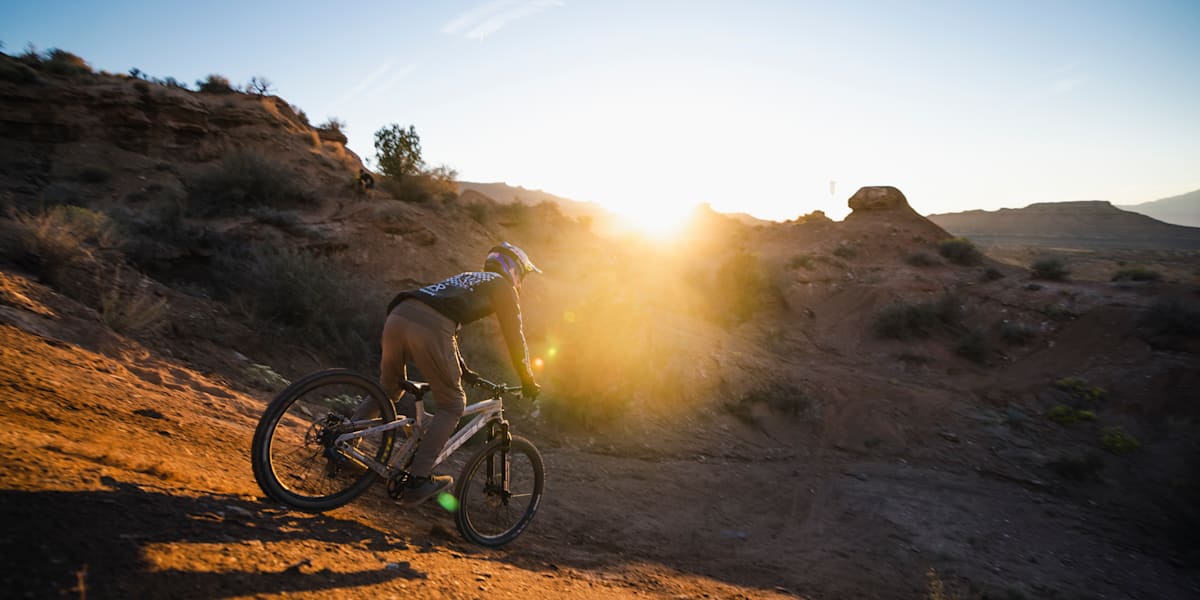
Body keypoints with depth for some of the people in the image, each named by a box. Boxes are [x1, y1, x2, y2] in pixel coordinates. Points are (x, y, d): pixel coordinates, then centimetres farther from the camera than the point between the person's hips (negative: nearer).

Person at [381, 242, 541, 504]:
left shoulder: (466, 278, 40)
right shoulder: (503, 287, 19)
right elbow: (515, 336, 16)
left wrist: (463, 371, 50)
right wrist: (528, 381, 27)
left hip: (397, 315, 7)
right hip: (429, 329, -7)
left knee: (389, 387, 30)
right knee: (452, 406, 8)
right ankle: (417, 481, 7)